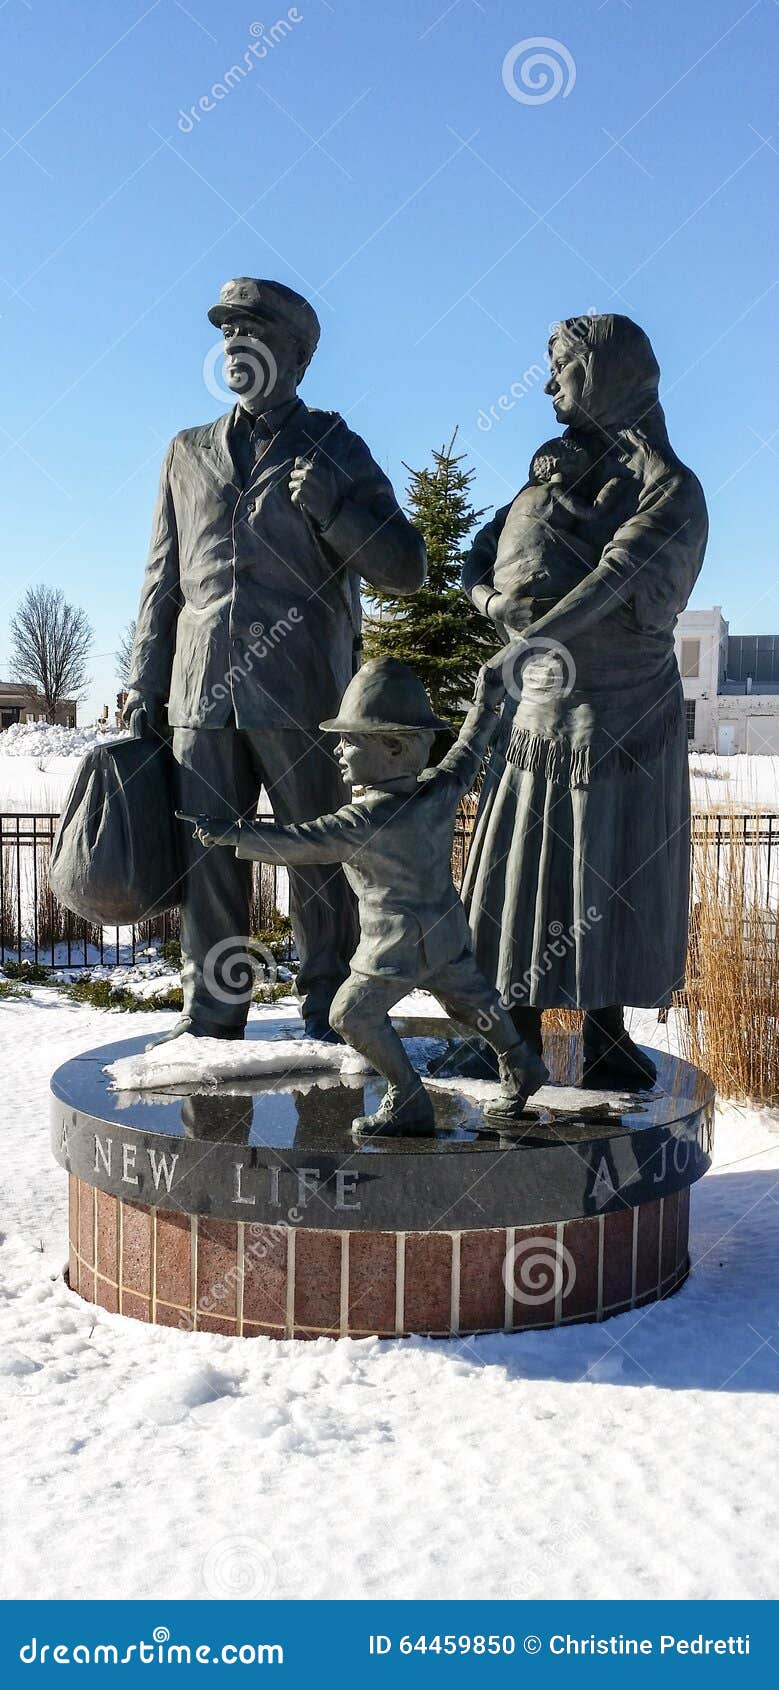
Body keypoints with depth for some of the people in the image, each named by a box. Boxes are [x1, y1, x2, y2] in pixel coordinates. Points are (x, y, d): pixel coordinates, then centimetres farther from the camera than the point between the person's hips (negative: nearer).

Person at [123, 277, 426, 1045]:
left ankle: (328, 1015, 10)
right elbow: (163, 581, 19)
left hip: (300, 692, -3)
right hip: (203, 692, 3)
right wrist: (144, 686, 13)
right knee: (206, 859, 3)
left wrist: (329, 506, -10)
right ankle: (210, 1014, 12)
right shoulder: (189, 453, 19)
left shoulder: (334, 447, 9)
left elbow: (403, 567, 3)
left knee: (319, 858, 0)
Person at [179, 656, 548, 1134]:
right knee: (468, 997, 25)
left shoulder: (366, 820, -25)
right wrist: (486, 704, 27)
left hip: (399, 942, -9)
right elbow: (466, 756, 14)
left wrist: (231, 834, -25)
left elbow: (299, 843, -27)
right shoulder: (440, 790, -4)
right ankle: (521, 1066, 42)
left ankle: (409, 1103, 5)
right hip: (448, 930, 9)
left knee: (353, 1013, 0)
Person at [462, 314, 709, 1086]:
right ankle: (518, 1036, 13)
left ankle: (605, 1036, 12)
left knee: (611, 875, 0)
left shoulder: (670, 489, -6)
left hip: (621, 716, -5)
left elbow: (618, 575, -22)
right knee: (525, 869, 5)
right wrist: (494, 601, -12)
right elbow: (482, 557, 10)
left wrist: (539, 634, -33)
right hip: (542, 711, 5)